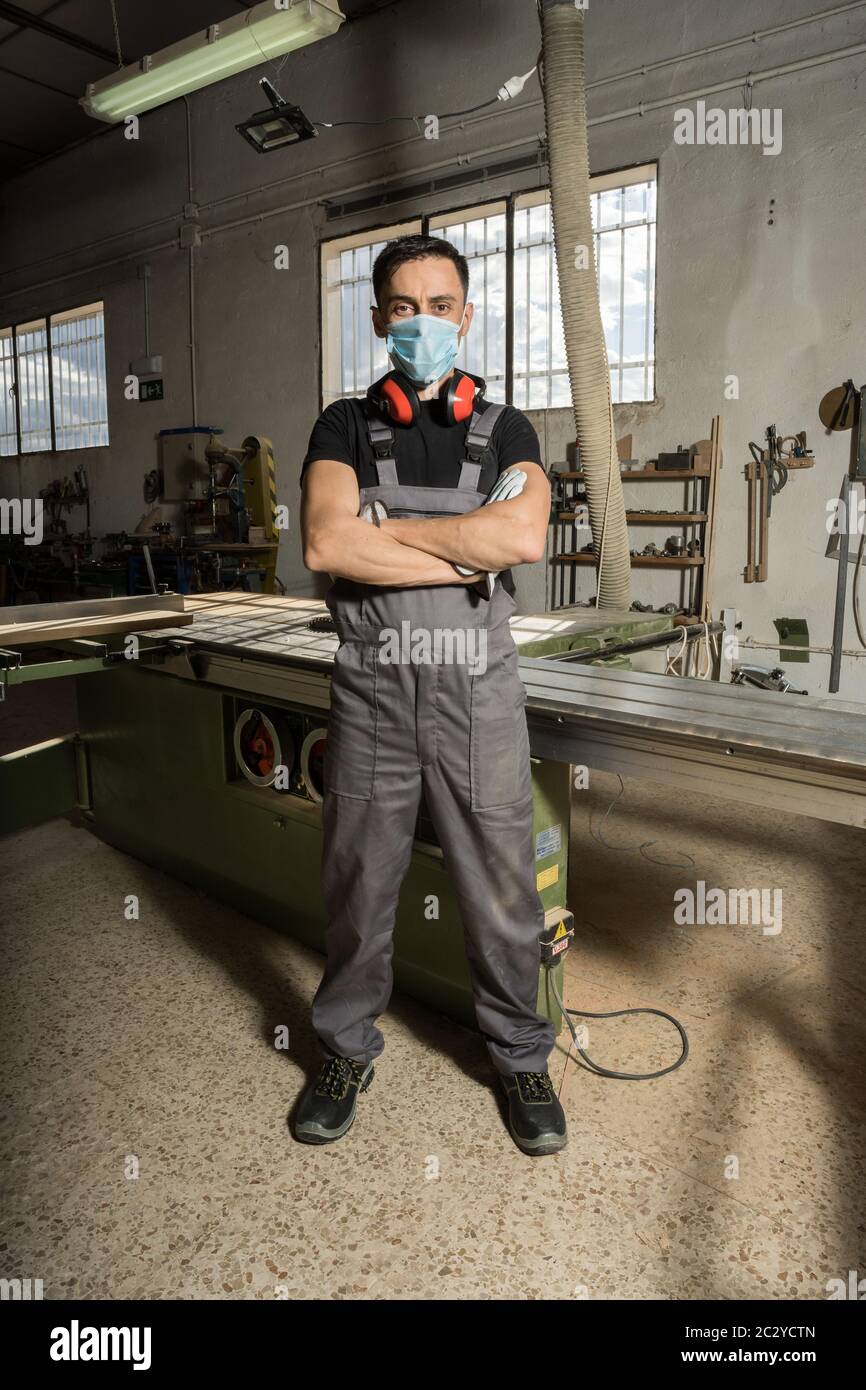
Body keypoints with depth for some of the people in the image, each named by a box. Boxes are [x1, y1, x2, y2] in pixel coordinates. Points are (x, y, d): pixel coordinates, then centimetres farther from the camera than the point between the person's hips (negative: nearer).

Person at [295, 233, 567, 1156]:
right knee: (358, 882, 12)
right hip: (370, 691, 1)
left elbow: (524, 537, -14)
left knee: (500, 887, 9)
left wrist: (383, 526, -12)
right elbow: (325, 544, -13)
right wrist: (465, 556, -14)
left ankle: (520, 1056, 31)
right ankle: (348, 1051, 34)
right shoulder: (345, 427, 6)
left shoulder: (505, 432, 7)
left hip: (477, 692, 0)